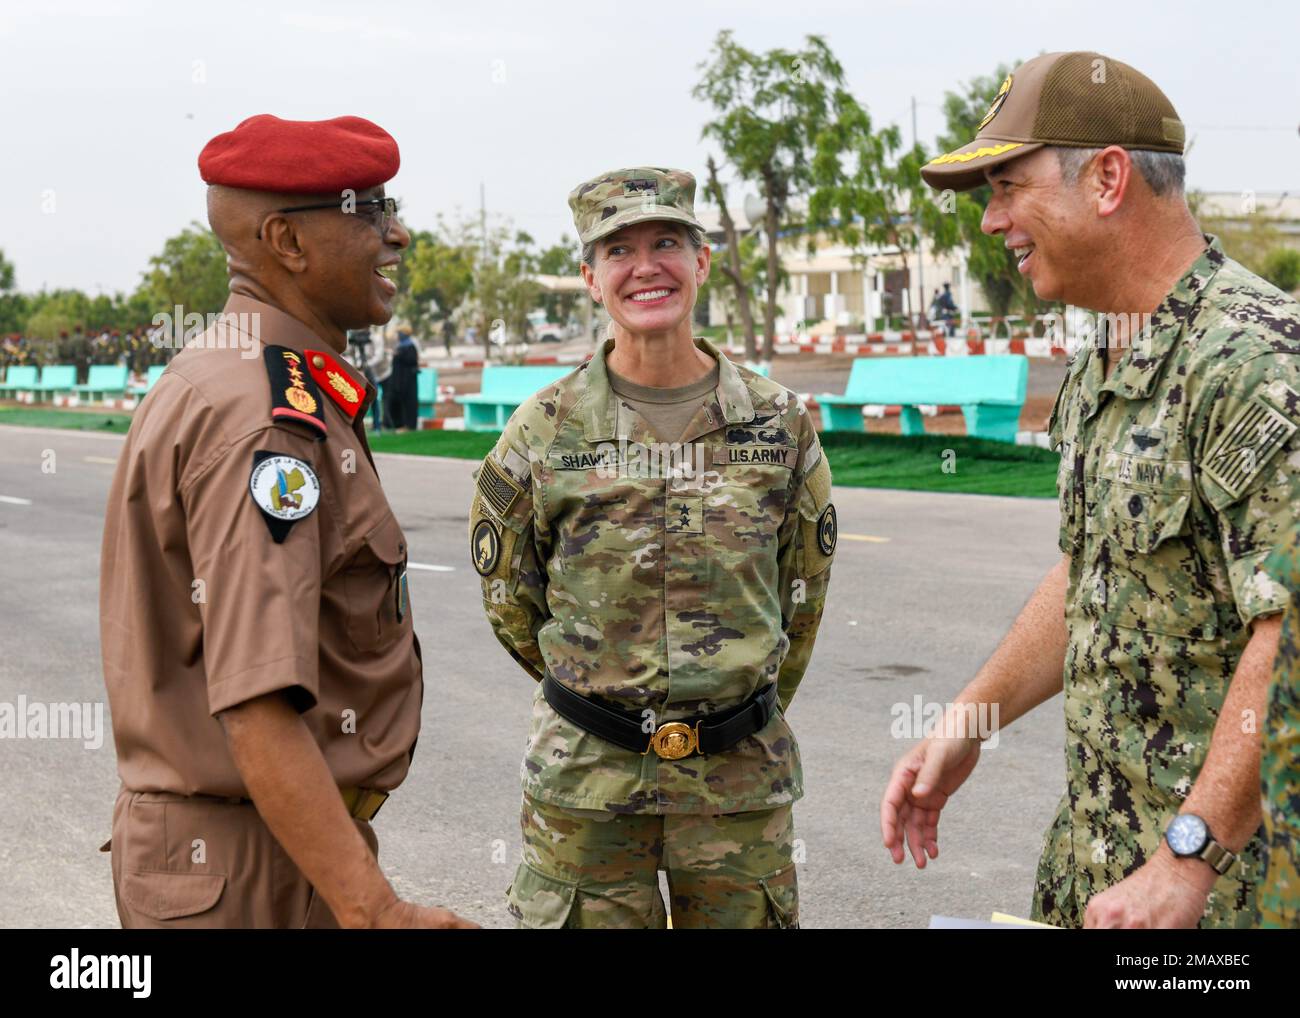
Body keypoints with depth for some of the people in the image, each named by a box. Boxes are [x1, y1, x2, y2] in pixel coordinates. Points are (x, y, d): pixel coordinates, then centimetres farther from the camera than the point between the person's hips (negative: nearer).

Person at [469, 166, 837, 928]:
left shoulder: (779, 421, 0)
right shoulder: (544, 431, -5)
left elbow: (804, 589, 11)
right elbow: (509, 599, 7)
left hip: (743, 777, 1)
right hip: (585, 780, -1)